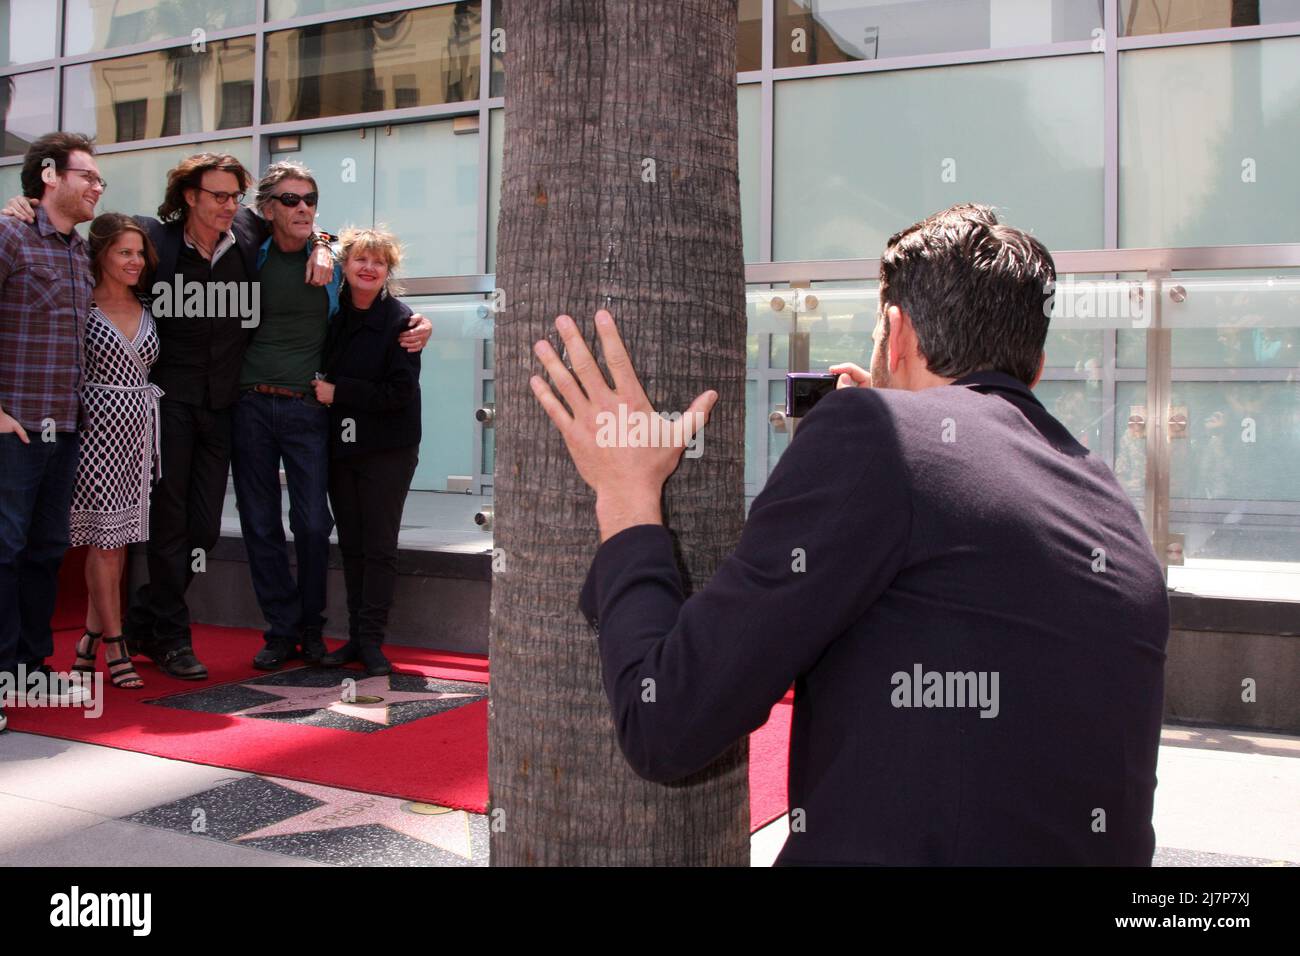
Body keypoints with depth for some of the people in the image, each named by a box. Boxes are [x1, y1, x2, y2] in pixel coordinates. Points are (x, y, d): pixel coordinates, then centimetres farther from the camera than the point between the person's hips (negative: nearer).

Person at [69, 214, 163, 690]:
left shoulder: (148, 308, 11)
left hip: (141, 428, 5)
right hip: (100, 425, -5)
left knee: (119, 537, 7)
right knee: (106, 537, -2)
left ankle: (90, 637, 19)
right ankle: (115, 647, 5)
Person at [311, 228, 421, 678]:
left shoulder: (400, 319, -9)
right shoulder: (333, 314, 7)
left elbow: (400, 392, -14)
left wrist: (338, 393, -12)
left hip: (387, 450, -5)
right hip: (340, 446, 5)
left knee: (379, 547, -2)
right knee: (351, 546, 9)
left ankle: (371, 641, 5)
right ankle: (356, 637, 17)